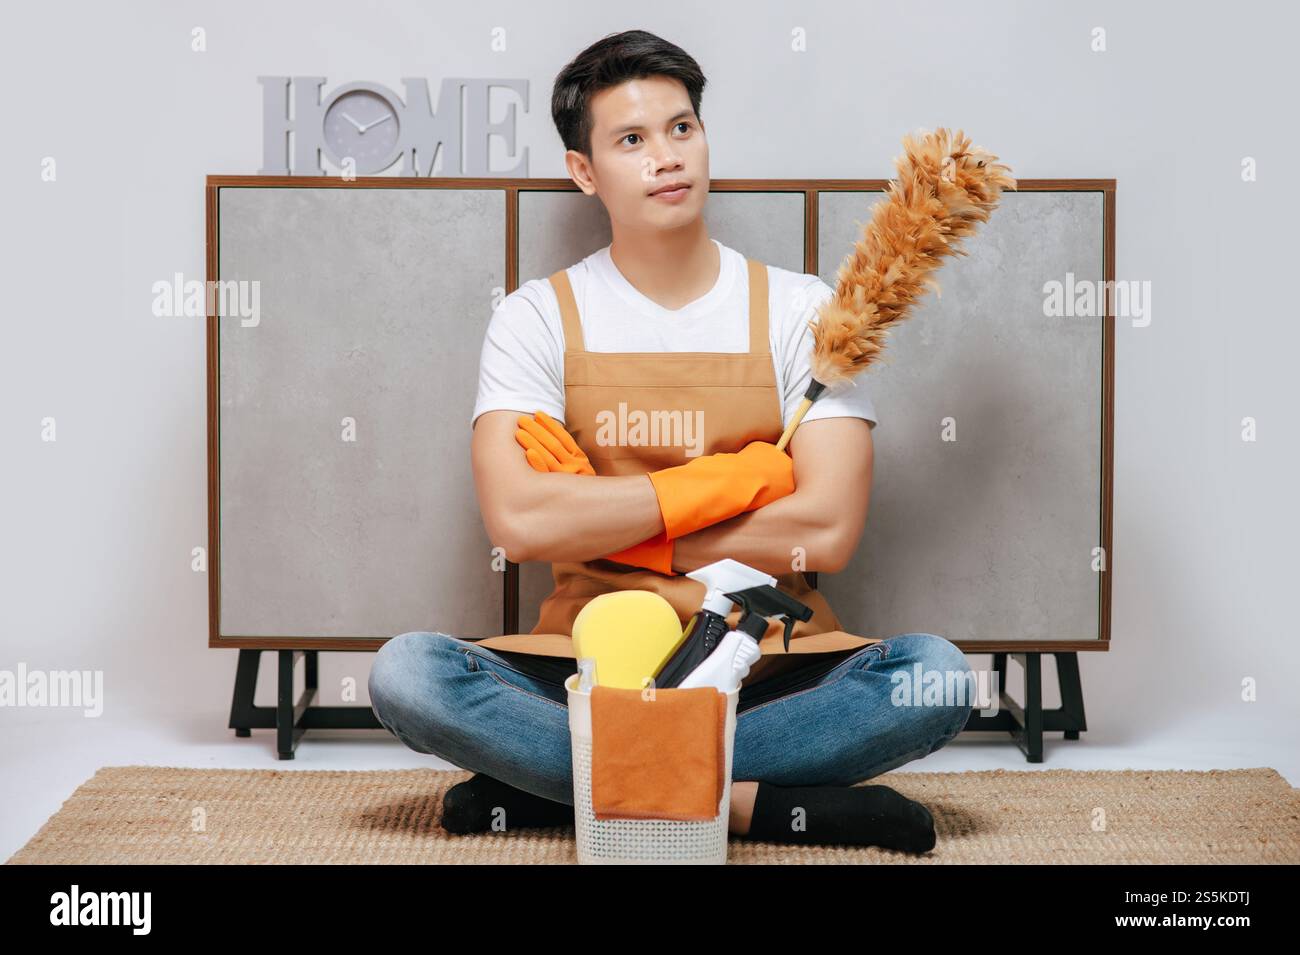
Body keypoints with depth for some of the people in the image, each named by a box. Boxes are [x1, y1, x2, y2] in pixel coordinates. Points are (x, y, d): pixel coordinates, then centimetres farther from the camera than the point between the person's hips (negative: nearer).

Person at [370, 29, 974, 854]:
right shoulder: (539, 318, 2)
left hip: (770, 669, 1)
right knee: (406, 672, -28)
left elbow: (826, 532, -9)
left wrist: (600, 523, -8)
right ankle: (747, 801, -25)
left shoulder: (802, 311, 3)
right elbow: (518, 521, -14)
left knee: (936, 675, -29)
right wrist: (731, 477, -10)